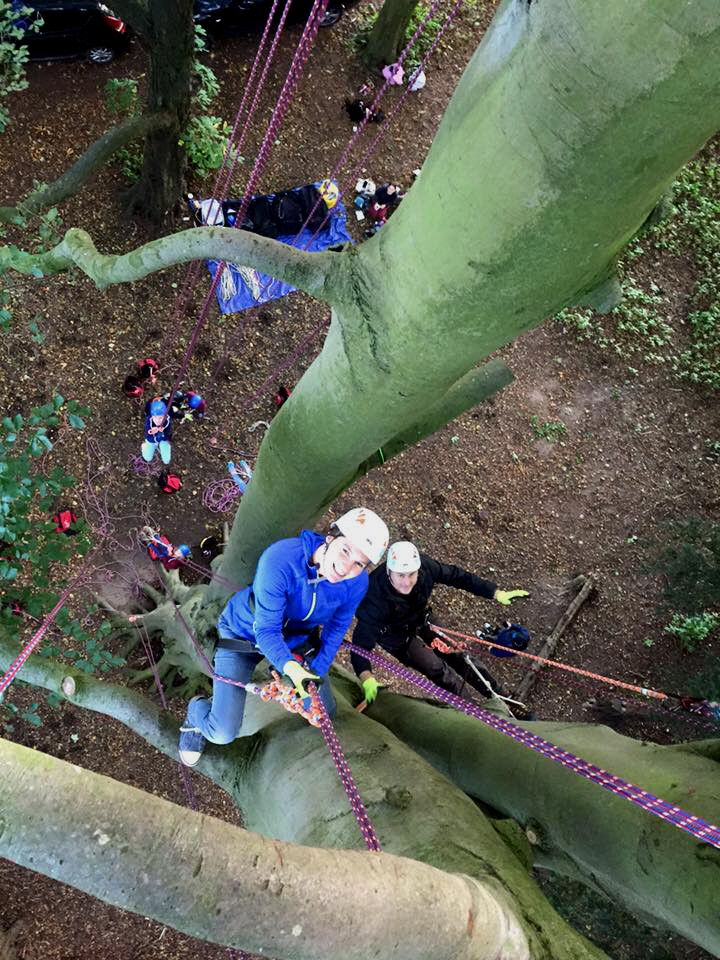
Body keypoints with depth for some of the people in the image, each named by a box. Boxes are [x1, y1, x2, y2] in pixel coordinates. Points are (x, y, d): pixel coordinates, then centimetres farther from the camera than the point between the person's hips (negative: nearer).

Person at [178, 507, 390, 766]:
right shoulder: (280, 560, -39)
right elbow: (266, 630, -34)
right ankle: (197, 711, 27)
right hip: (243, 635, -4)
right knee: (222, 734, -11)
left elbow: (336, 629, -6)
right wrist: (290, 667, -51)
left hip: (297, 639, 5)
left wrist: (316, 673, -14)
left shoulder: (357, 583, -24)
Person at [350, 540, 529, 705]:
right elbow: (361, 642, -42)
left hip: (421, 622, 4)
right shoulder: (375, 599, -42)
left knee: (457, 657, 12)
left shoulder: (424, 566, -32)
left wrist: (497, 593, -15)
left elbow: (457, 576, -17)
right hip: (397, 637, -4)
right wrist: (367, 680, -58)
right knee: (438, 671, -10)